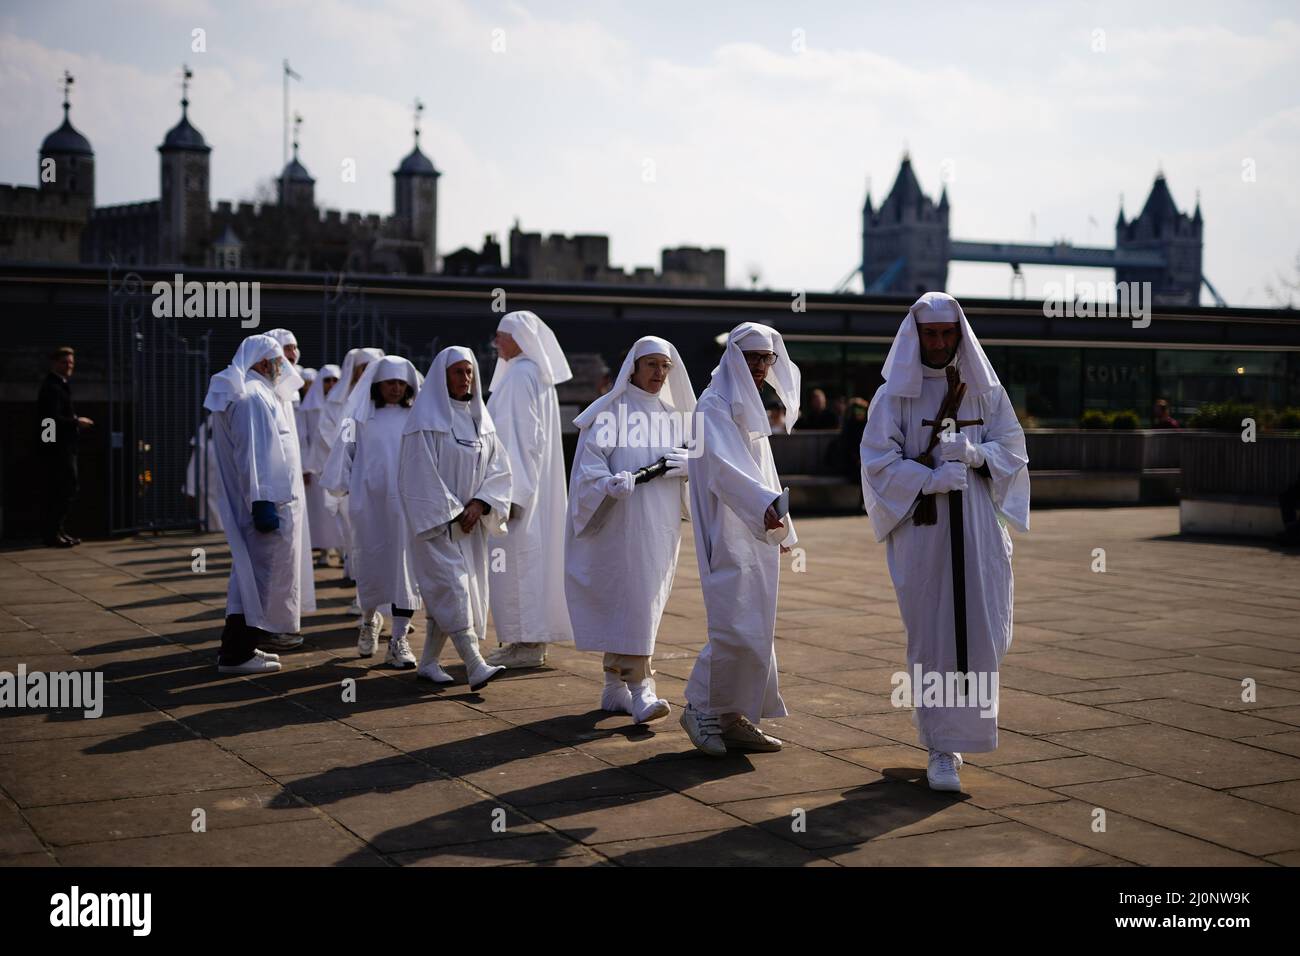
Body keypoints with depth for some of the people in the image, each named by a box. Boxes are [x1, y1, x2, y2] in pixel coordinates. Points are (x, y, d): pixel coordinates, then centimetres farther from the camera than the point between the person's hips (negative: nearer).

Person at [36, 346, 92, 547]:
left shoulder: (60, 386, 18)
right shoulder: (51, 387, -14)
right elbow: (53, 419, -23)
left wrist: (76, 421, 8)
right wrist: (77, 422, -14)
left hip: (63, 447, 11)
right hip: (57, 448, -11)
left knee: (65, 490, 14)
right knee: (65, 490, -10)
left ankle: (54, 530, 20)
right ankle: (51, 533, -6)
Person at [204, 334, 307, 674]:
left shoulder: (237, 393, 16)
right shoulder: (254, 396, -16)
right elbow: (255, 454, -23)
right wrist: (263, 502, -26)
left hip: (246, 502, 10)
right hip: (268, 502, -10)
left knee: (251, 573, 16)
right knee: (260, 573, -4)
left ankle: (239, 647, 22)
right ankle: (237, 654, -1)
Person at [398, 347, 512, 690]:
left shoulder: (479, 417, 11)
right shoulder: (426, 419, -8)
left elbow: (498, 467, 8)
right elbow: (422, 474, -11)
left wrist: (479, 504, -7)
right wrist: (453, 513, -12)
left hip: (470, 522, 6)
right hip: (436, 520, -6)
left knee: (444, 595, 9)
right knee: (452, 586, -14)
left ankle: (428, 662, 19)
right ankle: (475, 667, -21)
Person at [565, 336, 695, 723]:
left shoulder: (672, 413, 15)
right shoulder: (611, 410, -2)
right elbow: (589, 459, -9)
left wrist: (686, 463, -8)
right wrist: (611, 482, -29)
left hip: (662, 524, 6)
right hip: (625, 521, -6)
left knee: (621, 604, 12)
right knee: (634, 599, -14)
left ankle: (614, 687, 19)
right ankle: (639, 688, -14)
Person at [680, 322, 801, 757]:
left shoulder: (751, 407, 18)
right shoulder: (714, 407, -10)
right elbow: (723, 466, -26)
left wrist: (781, 528, 23)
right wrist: (766, 504, -41)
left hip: (757, 535, 9)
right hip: (728, 537, -9)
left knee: (756, 631, 8)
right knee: (736, 630, -13)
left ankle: (734, 716, 14)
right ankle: (701, 708, 2)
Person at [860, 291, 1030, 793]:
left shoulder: (985, 389, 9)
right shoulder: (893, 395, 1)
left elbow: (1012, 450, 7)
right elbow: (878, 464, -6)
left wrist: (973, 453, -14)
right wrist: (936, 479, -18)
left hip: (979, 529, 3)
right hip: (921, 530, -2)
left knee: (982, 630, 0)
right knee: (932, 634, -3)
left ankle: (947, 717, 25)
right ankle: (941, 747, 4)